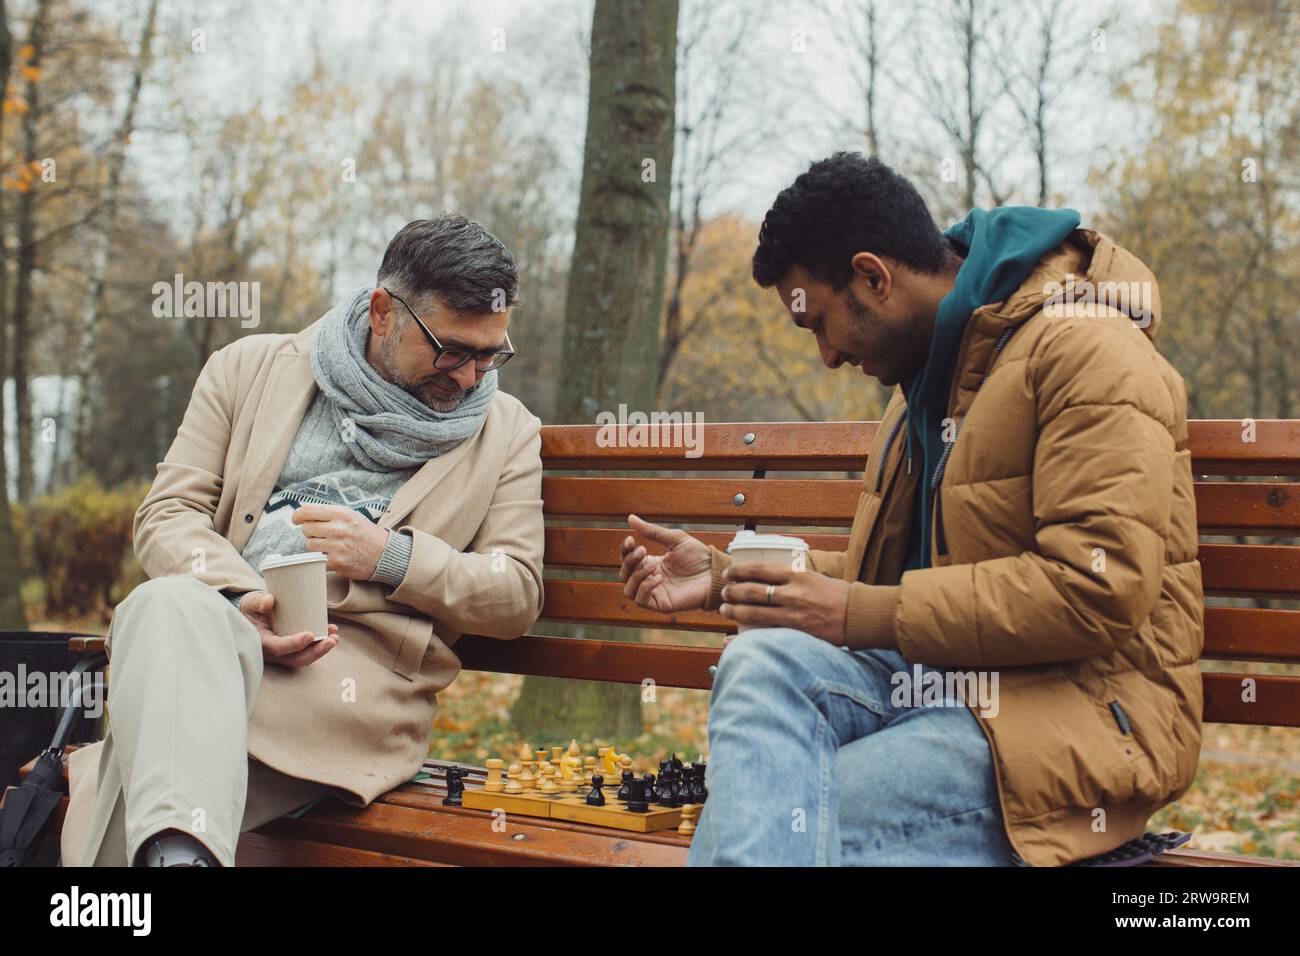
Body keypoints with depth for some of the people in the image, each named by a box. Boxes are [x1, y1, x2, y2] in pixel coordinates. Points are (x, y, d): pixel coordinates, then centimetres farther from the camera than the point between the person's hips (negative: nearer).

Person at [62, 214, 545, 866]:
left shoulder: (507, 433, 17)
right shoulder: (251, 369, 17)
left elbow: (519, 596, 11)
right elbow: (166, 513, 10)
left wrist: (392, 557, -7)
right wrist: (237, 599, -13)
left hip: (364, 665, -1)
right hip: (213, 623, 2)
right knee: (172, 604, -39)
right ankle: (181, 849, -54)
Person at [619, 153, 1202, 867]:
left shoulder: (1084, 351, -10)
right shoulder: (930, 367, 19)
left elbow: (1099, 590, -20)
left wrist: (862, 614, -19)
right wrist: (726, 575, 16)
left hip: (1082, 712, -8)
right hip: (936, 675, 8)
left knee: (766, 814, -28)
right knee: (763, 660, -25)